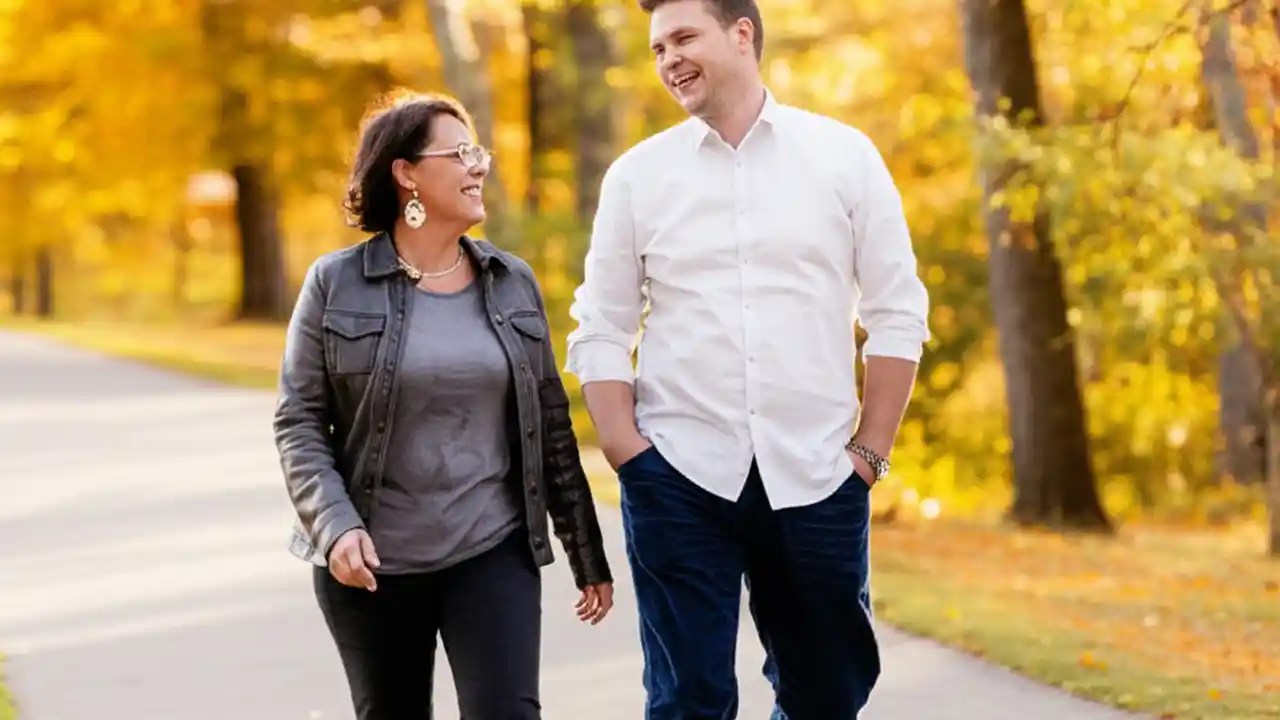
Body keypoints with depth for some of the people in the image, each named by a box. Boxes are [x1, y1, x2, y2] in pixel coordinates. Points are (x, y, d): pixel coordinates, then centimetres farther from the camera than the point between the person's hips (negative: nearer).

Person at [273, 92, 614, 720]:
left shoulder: (513, 283, 6)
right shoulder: (336, 284, -2)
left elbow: (549, 425, 9)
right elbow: (298, 421, -4)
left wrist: (586, 554, 10)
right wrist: (335, 525, -19)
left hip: (494, 552, 1)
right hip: (373, 561, -1)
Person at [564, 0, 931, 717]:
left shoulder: (845, 155, 3)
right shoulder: (637, 174, 5)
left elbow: (898, 313, 4)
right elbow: (600, 331, 6)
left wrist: (870, 452, -1)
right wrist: (628, 455, -4)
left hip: (816, 477, 0)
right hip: (680, 477, 0)